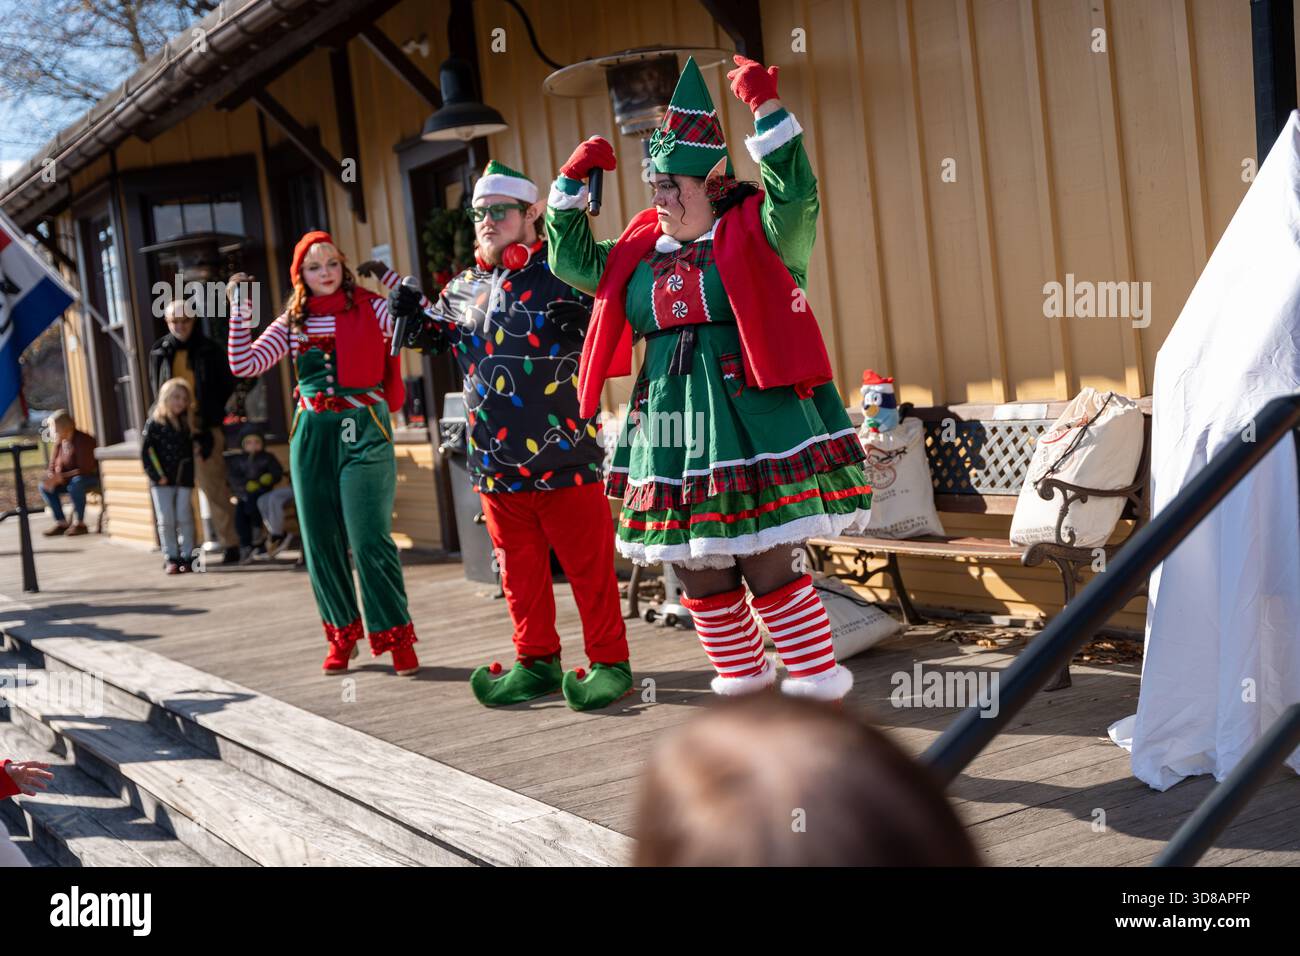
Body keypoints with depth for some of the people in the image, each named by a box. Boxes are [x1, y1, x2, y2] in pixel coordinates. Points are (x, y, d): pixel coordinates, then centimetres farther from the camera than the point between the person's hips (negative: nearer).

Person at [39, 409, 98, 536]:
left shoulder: (82, 440, -20)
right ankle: (61, 522, -7)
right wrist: (51, 477, -16)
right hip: (68, 479, 8)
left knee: (75, 483, -39)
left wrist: (61, 476, -30)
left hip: (91, 477, -8)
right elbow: (53, 465, 8)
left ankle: (79, 523, -29)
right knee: (44, 486, -6)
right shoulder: (59, 442, 3)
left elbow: (85, 469, -26)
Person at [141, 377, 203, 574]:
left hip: (185, 478, 2)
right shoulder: (155, 423, -4)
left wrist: (199, 443, 2)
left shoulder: (188, 422, 8)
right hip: (162, 481, -2)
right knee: (166, 520, -1)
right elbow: (146, 451, -6)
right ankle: (171, 558, 6)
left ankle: (187, 556, 8)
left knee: (184, 518, 0)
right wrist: (156, 475, -12)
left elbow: (206, 436, 24)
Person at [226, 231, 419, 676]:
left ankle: (395, 635, 2)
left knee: (370, 539, -10)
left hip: (363, 430, -4)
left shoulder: (370, 308, 1)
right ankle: (342, 634, 21)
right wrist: (241, 310, -1)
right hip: (312, 434, 4)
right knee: (321, 541, 7)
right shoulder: (292, 323, 10)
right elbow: (244, 365, 4)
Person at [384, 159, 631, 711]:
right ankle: (536, 663, 25)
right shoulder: (465, 288, 14)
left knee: (588, 565, 1)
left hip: (564, 455, -6)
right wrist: (406, 307, 9)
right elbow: (432, 335, 30)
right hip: (496, 461, 6)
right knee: (519, 568, 14)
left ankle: (609, 663, 11)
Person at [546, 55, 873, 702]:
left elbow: (796, 198, -19)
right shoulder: (641, 251, 16)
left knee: (769, 565, -7)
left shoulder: (755, 235, 0)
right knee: (699, 572, 12)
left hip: (751, 423, -6)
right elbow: (571, 260, 24)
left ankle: (818, 685, 6)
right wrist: (572, 182, 14)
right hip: (670, 429, 6)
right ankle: (742, 677, 29)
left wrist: (766, 108, -21)